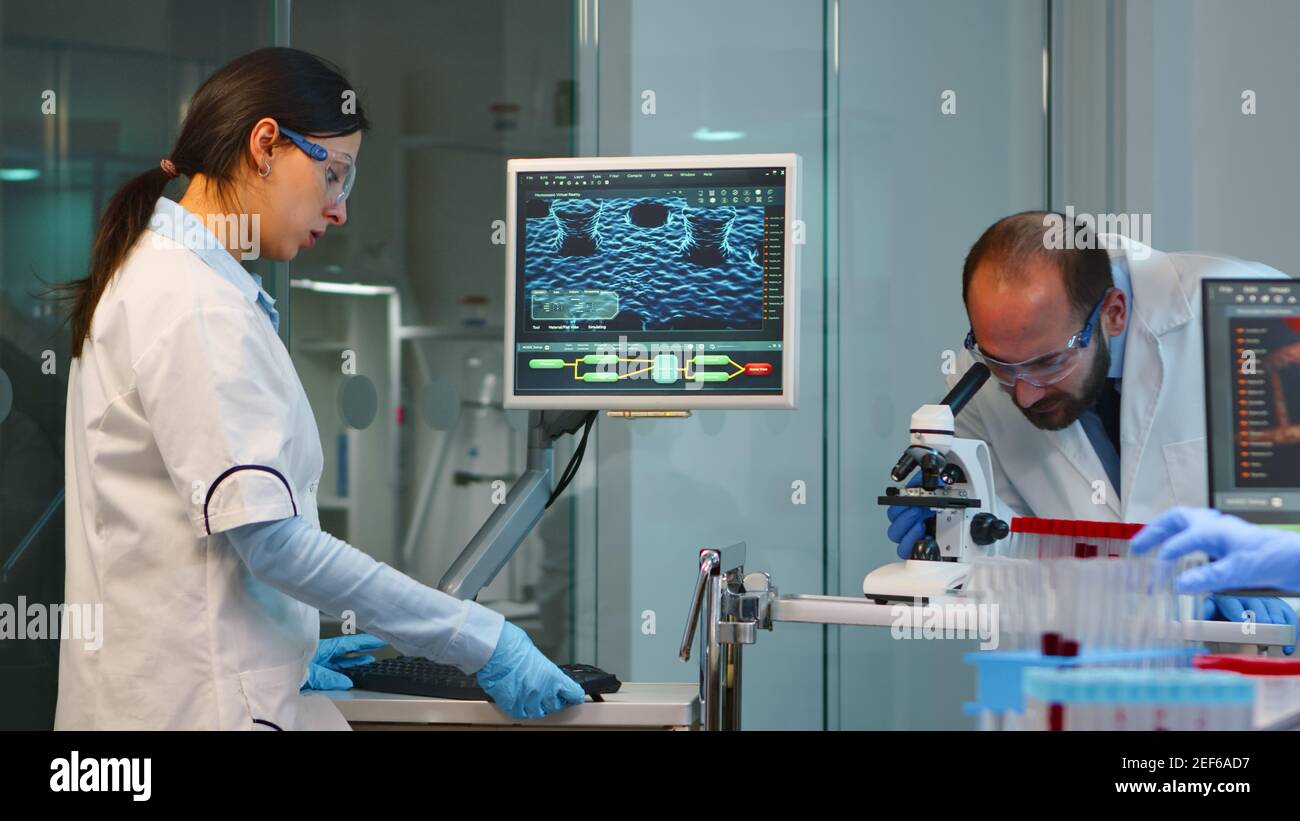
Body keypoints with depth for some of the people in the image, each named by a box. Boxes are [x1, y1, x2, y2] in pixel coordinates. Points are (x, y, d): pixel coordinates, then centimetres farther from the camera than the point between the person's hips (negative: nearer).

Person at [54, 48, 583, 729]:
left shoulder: (154, 272, 16)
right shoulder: (195, 304, -15)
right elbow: (270, 537, -20)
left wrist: (284, 652, 17)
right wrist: (481, 643, -17)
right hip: (198, 702, -10)